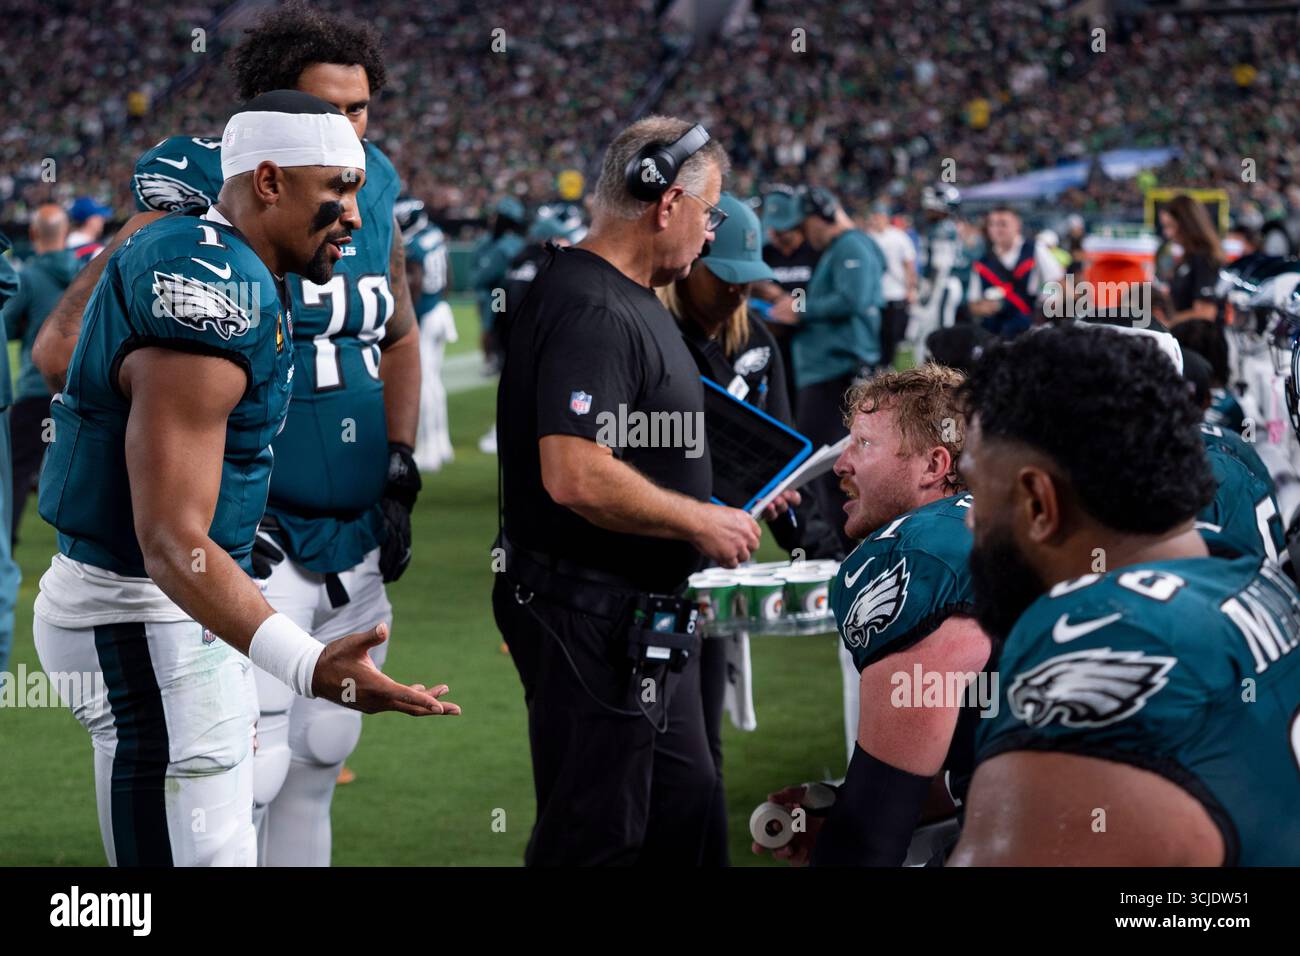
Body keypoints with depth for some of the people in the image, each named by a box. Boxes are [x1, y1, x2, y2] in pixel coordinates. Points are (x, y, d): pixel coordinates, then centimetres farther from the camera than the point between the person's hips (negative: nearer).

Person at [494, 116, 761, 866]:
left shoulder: (630, 299, 13)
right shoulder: (591, 310, -21)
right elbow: (575, 477, -30)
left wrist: (725, 505, 16)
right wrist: (702, 522, -19)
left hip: (647, 618, 11)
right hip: (595, 617, -11)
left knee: (685, 803, 19)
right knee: (597, 834, -2)